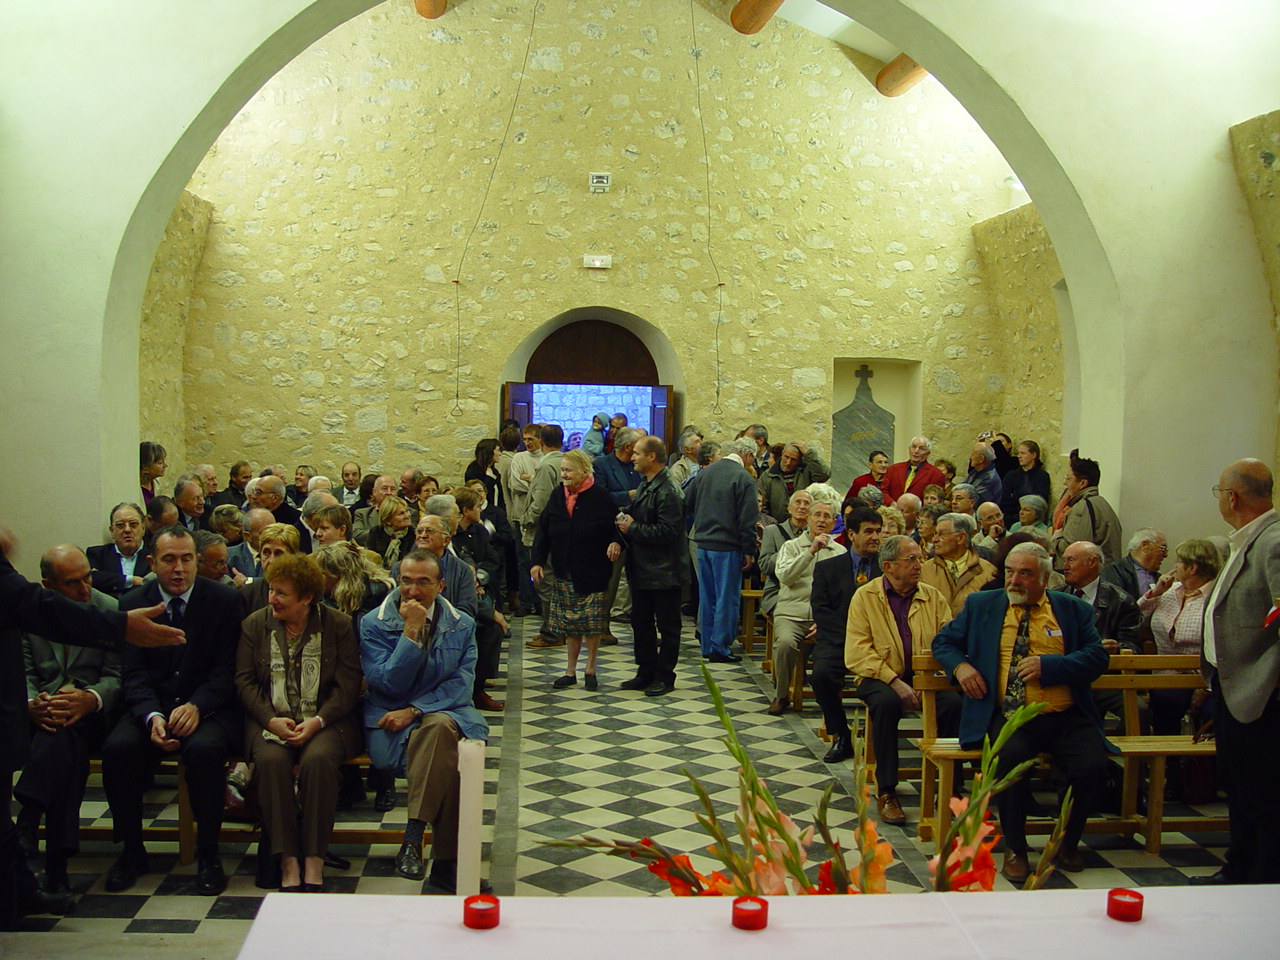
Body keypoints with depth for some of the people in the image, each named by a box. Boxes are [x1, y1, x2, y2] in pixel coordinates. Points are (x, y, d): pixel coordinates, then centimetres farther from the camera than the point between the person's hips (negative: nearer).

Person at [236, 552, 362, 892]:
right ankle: (287, 861, -27)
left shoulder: (338, 625, 4)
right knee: (270, 759, -31)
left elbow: (348, 684, -1)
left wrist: (317, 722, -16)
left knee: (318, 759, -33)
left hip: (324, 720, -1)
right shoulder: (255, 624, 10)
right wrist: (272, 720, -11)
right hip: (270, 720, 2)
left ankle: (314, 862, -26)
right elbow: (244, 680, 5)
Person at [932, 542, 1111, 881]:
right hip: (1010, 716, -1)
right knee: (1010, 757, -33)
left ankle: (1069, 842, 5)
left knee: (1093, 766, -25)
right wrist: (959, 665, -3)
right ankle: (1014, 848, -10)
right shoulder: (981, 605, 16)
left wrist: (1048, 665, -12)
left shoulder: (1074, 609, 13)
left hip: (1066, 717, 1)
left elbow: (1097, 657, 3)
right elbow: (944, 640, 19)